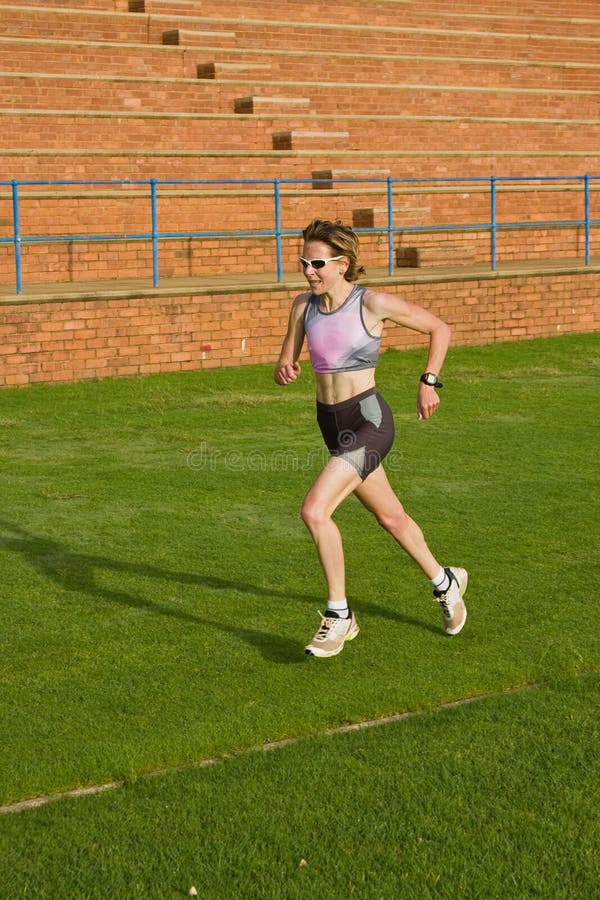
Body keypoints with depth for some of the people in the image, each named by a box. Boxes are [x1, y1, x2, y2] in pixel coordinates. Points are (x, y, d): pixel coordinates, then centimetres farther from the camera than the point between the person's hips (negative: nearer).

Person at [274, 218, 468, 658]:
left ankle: (339, 615, -7)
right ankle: (445, 581, 44)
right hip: (332, 424, 7)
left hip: (368, 421, -7)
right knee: (389, 515, 21)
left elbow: (440, 329, -2)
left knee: (315, 510, -21)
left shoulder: (374, 304, -13)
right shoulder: (303, 306, 1)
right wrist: (285, 369, -14)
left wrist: (428, 382, -5)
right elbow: (286, 362, 9)